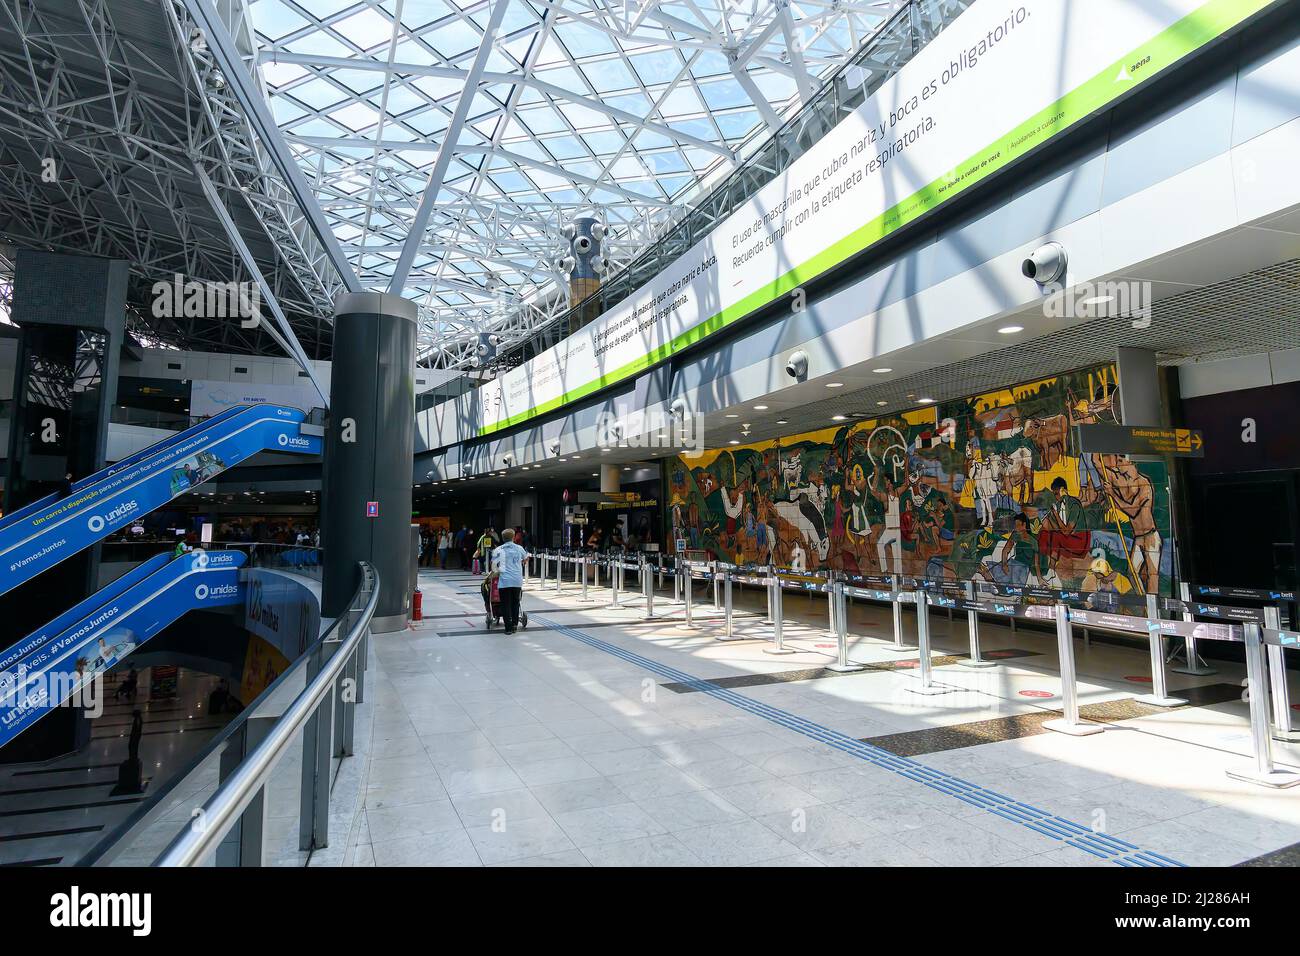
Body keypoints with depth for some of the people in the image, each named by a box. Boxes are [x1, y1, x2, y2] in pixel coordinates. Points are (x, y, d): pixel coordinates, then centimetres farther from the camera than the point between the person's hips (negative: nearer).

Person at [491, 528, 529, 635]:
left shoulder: (498, 550, 1)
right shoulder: (519, 548, 10)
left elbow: (494, 565, -5)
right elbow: (526, 558, 28)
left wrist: (496, 571, 15)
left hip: (504, 581, -2)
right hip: (517, 581, 2)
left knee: (506, 605, 3)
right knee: (515, 603, 15)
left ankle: (508, 628, 1)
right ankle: (514, 625, 16)